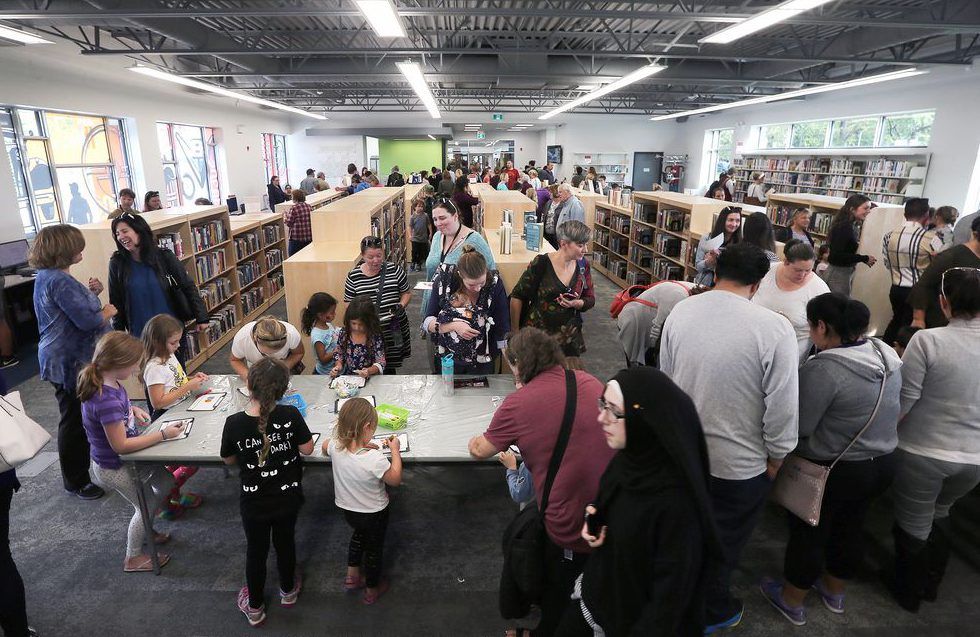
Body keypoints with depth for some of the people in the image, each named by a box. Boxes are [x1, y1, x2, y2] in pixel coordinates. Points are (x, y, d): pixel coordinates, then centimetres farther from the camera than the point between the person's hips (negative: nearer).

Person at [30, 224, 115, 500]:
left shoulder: (48, 276, 10)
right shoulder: (59, 281, -24)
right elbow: (87, 321, -26)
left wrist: (90, 293, 3)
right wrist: (108, 312, -8)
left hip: (66, 360, 11)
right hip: (70, 362, -11)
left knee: (78, 418, 23)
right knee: (75, 421, 3)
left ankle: (81, 469, 40)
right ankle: (76, 481, 18)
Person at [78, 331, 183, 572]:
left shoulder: (109, 382, -10)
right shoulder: (107, 400, -37)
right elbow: (120, 445, -30)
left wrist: (132, 410, -2)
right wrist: (162, 434, -25)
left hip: (125, 460, 8)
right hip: (114, 469, -8)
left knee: (166, 481, 21)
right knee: (147, 505, 11)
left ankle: (146, 530, 44)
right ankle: (133, 557, 34)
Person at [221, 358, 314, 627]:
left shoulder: (234, 423, -24)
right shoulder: (290, 415, -25)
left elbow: (228, 459, -5)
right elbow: (307, 449, -13)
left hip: (254, 502, -1)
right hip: (288, 498, 1)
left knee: (256, 551, 22)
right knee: (285, 542, 26)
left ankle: (254, 607, 42)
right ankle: (288, 590, 49)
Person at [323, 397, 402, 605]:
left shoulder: (336, 447, -23)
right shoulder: (375, 459, -38)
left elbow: (325, 447, 6)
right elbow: (395, 480, -19)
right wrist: (395, 451, -11)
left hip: (347, 509, 4)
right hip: (373, 514, -4)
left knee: (359, 534, 35)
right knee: (374, 548, 23)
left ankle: (352, 576, 46)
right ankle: (372, 590, 44)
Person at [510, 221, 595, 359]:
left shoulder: (583, 265, 0)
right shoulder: (541, 263, -15)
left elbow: (590, 300, 10)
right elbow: (517, 297, -9)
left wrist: (576, 304, -13)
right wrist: (515, 333, -7)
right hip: (536, 336, -4)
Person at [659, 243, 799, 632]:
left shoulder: (680, 312, -10)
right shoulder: (774, 329, -24)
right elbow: (782, 409, -18)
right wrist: (774, 460, 0)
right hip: (739, 464, -4)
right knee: (722, 543, 21)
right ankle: (710, 613, 45)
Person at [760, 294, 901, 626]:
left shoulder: (823, 368, -29)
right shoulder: (887, 354, -3)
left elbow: (799, 427, -24)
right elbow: (894, 408, 10)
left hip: (833, 471, -7)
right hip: (883, 463, 8)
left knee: (809, 533, 13)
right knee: (850, 528, 25)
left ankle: (792, 601, 32)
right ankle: (835, 591, 47)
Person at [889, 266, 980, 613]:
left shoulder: (927, 340, -20)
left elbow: (904, 400, -17)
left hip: (923, 453, -5)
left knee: (913, 525, 18)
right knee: (939, 513, 31)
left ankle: (909, 593, 40)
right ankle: (932, 584, 49)